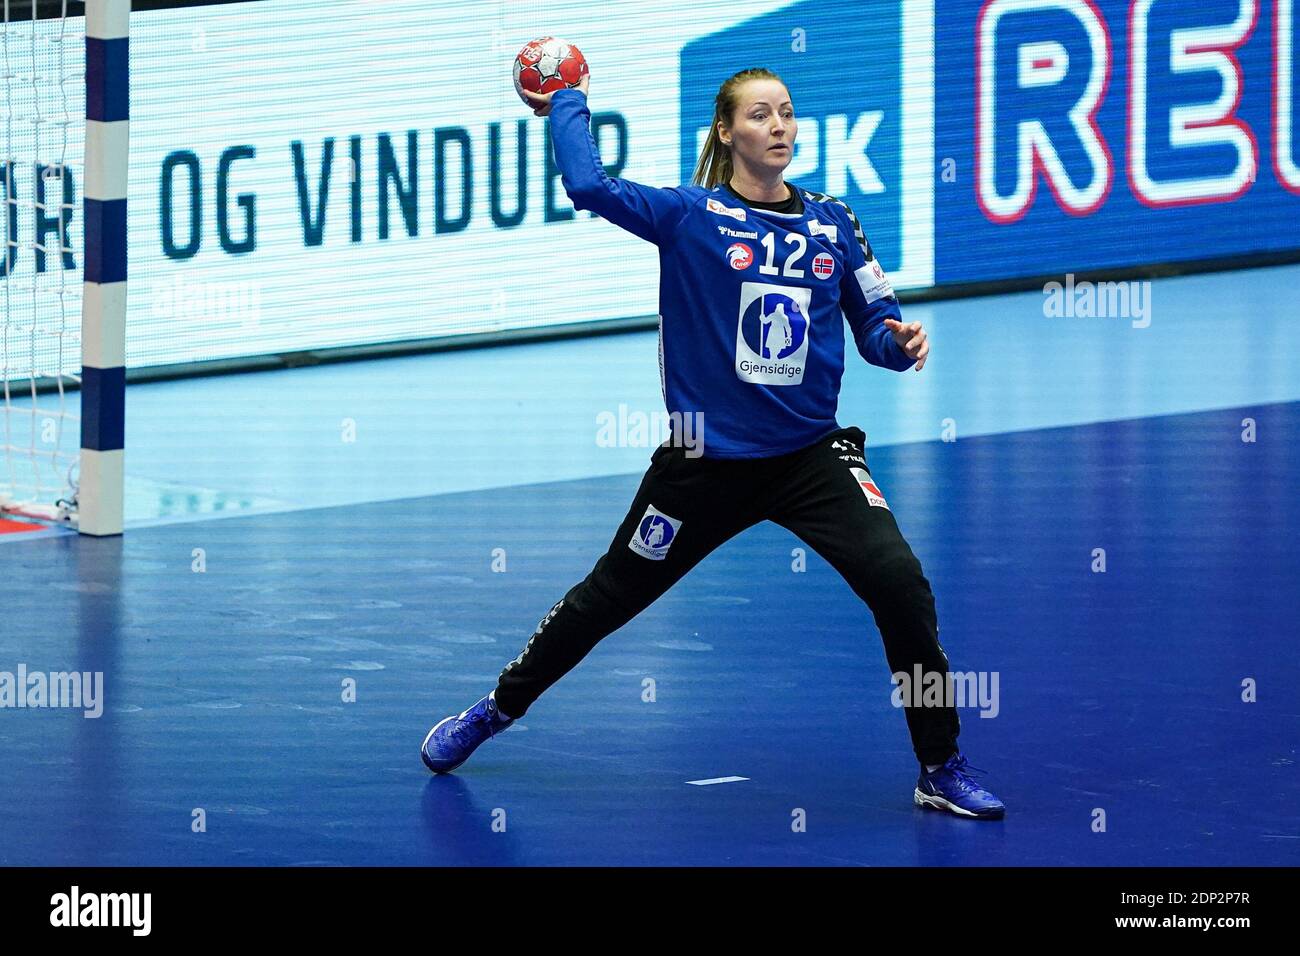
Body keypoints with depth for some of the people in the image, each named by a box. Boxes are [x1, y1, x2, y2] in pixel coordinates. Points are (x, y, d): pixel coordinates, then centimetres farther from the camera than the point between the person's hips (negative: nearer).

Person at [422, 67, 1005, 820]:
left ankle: (942, 770, -5)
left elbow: (875, 325, 8)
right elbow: (588, 184, -20)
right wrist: (569, 102, -7)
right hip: (707, 461, -1)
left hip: (811, 458, 1)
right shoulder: (694, 217, -7)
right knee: (607, 597, 13)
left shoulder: (833, 224, 3)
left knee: (901, 585, -19)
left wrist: (901, 342, -14)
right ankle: (496, 710, 38)